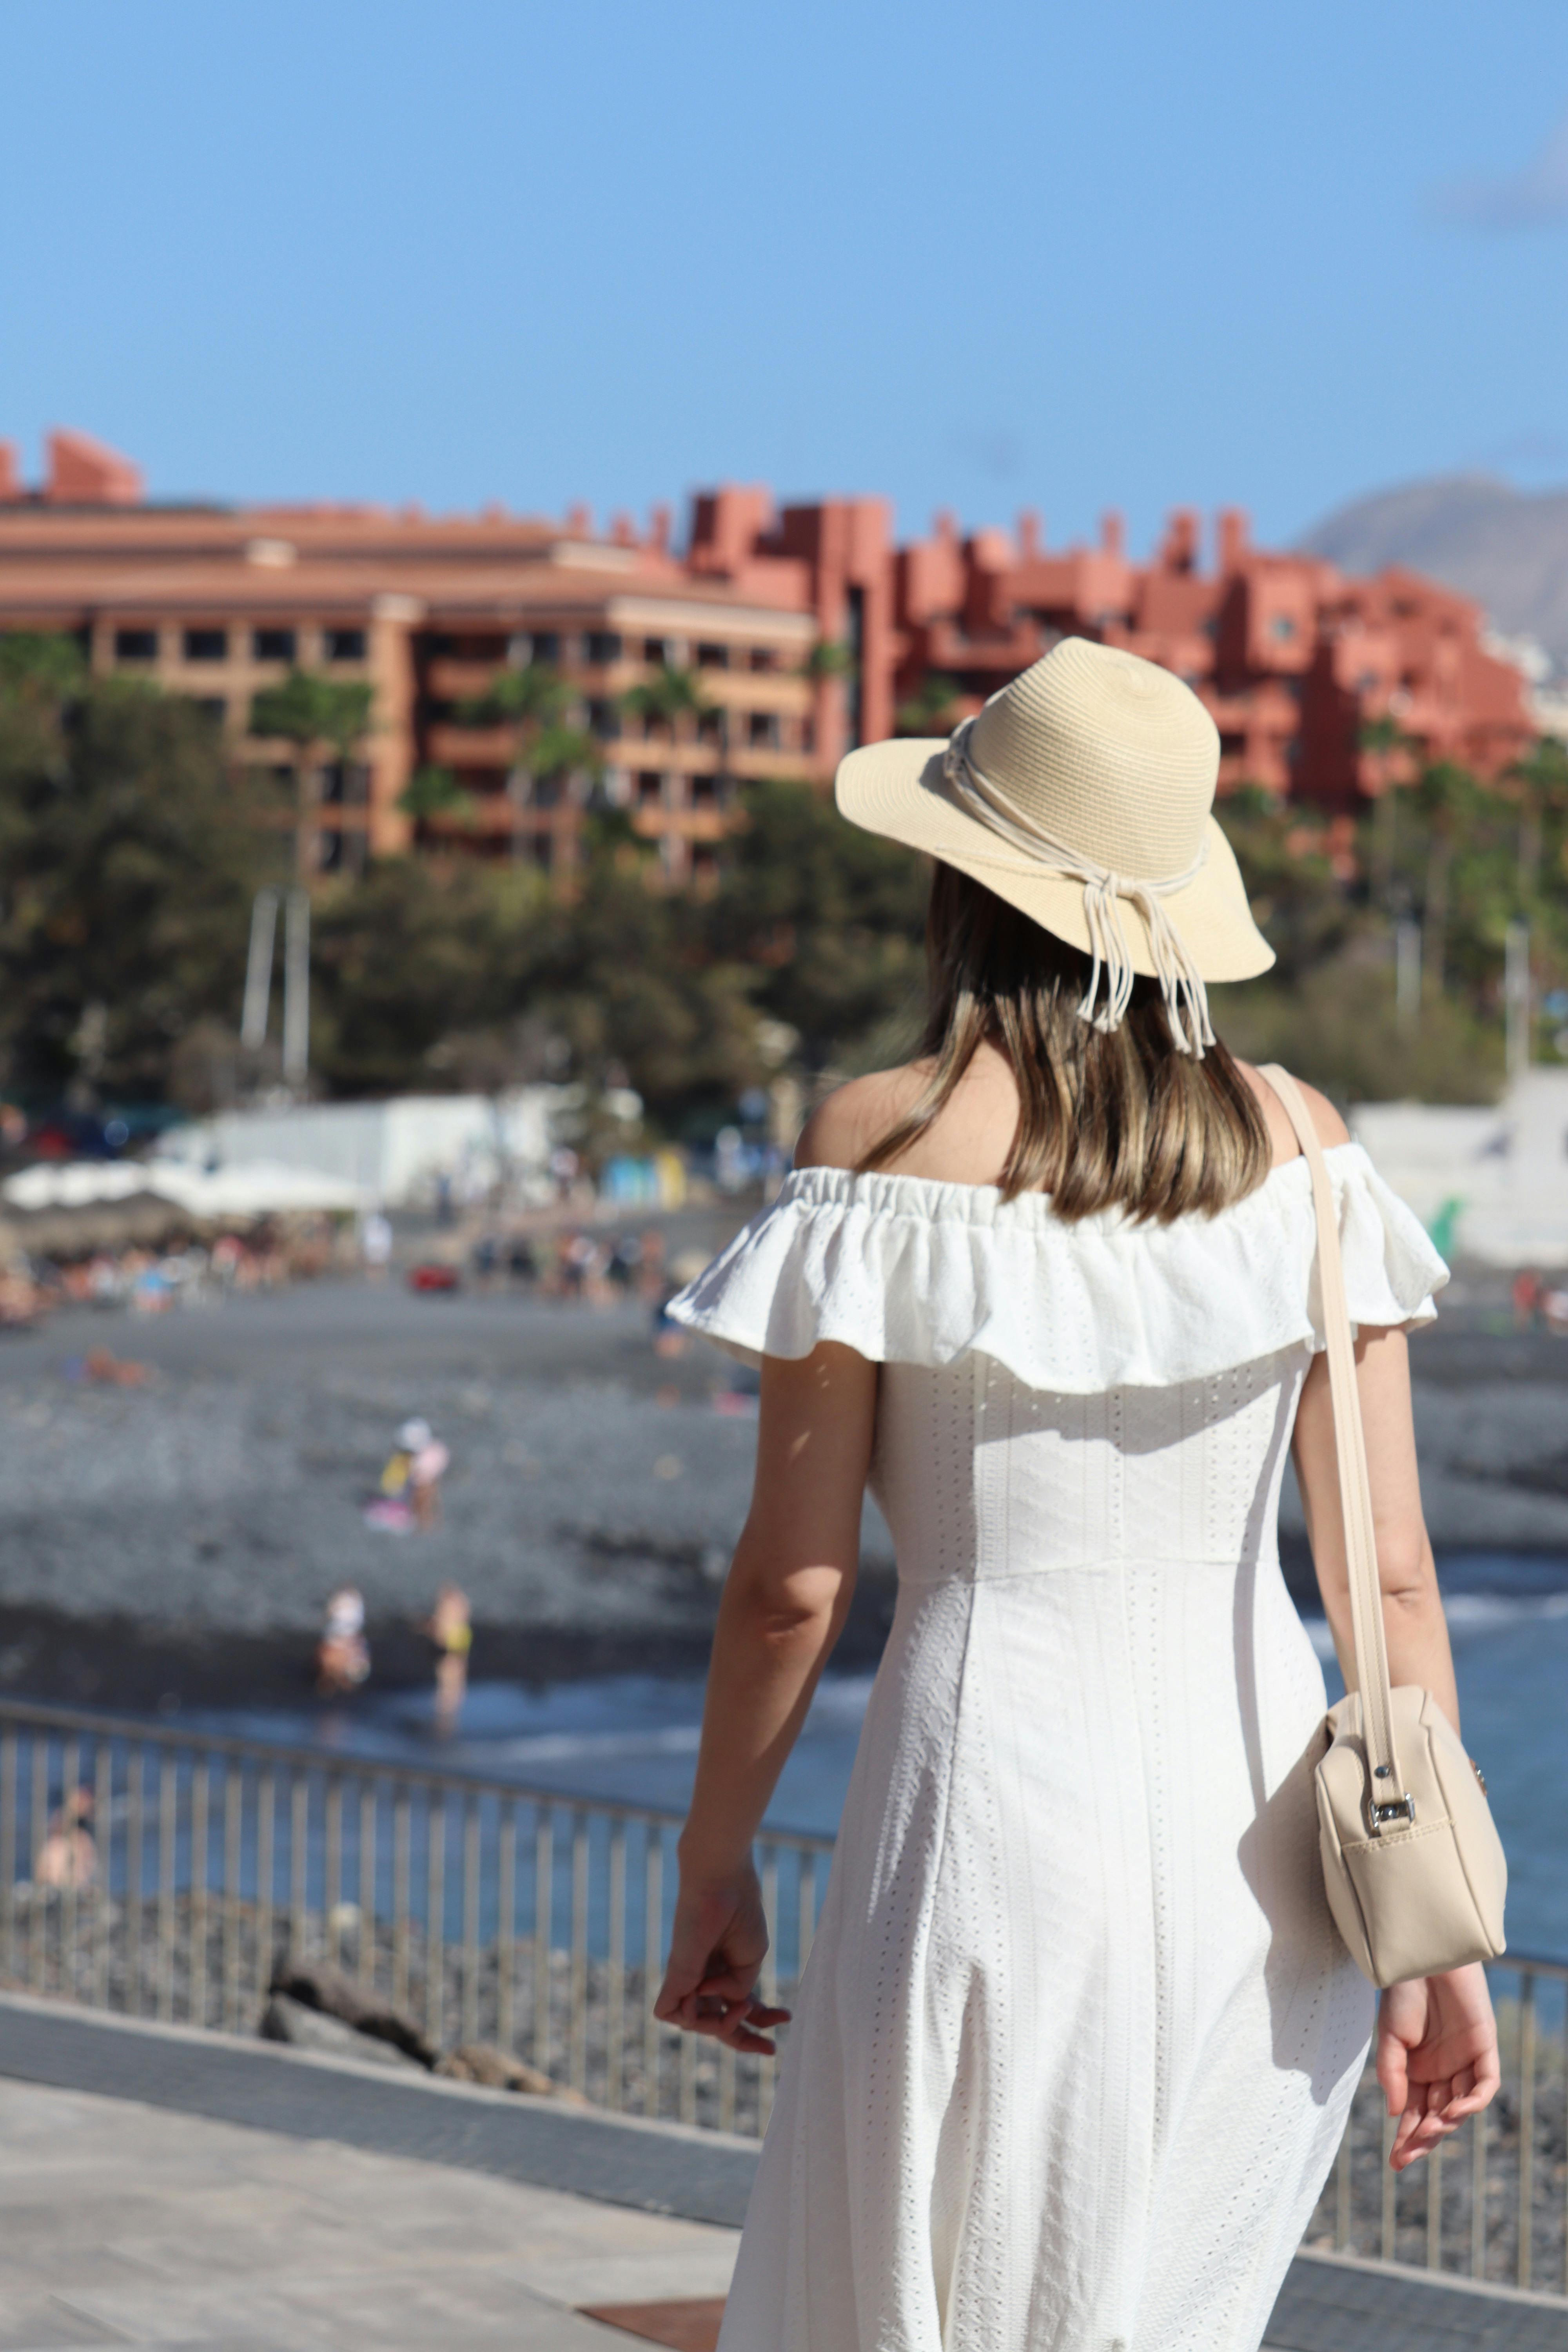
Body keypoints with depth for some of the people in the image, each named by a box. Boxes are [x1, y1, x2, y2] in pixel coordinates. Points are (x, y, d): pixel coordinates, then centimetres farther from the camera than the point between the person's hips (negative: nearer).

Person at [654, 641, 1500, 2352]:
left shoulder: (882, 1148, -6)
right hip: (1257, 1825, 4)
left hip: (995, 1801, -4)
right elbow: (1387, 1569, 1)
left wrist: (711, 1866, 8)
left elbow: (795, 1580, -6)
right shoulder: (1297, 1145, 2)